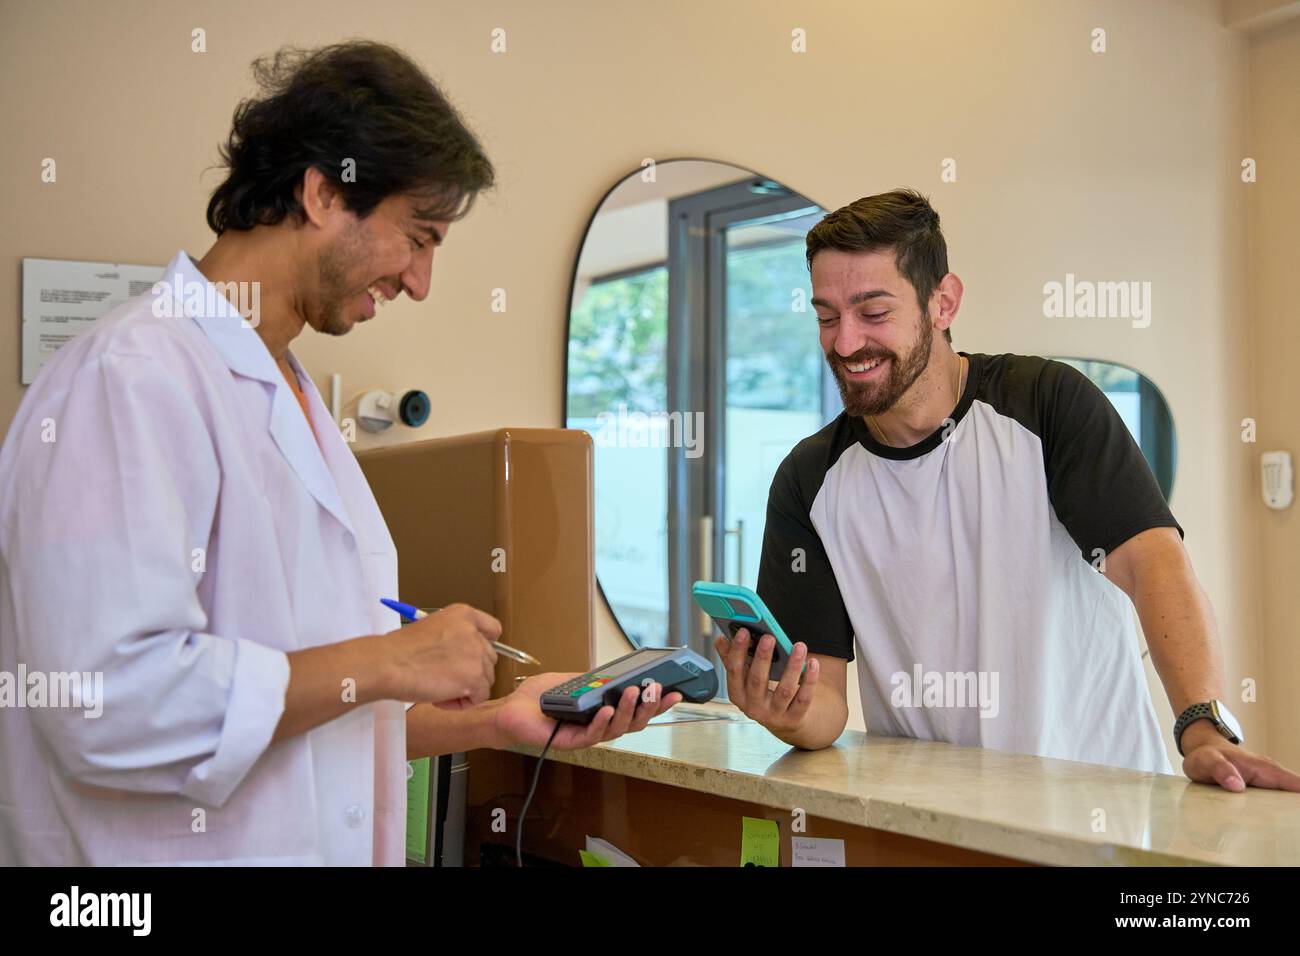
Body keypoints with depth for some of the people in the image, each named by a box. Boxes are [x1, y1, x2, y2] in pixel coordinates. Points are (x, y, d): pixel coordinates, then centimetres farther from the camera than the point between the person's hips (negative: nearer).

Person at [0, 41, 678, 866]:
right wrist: (388, 660, -17)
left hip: (329, 848, 9)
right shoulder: (132, 380, -16)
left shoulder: (296, 401, 13)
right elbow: (112, 703, -25)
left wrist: (496, 721, 5)